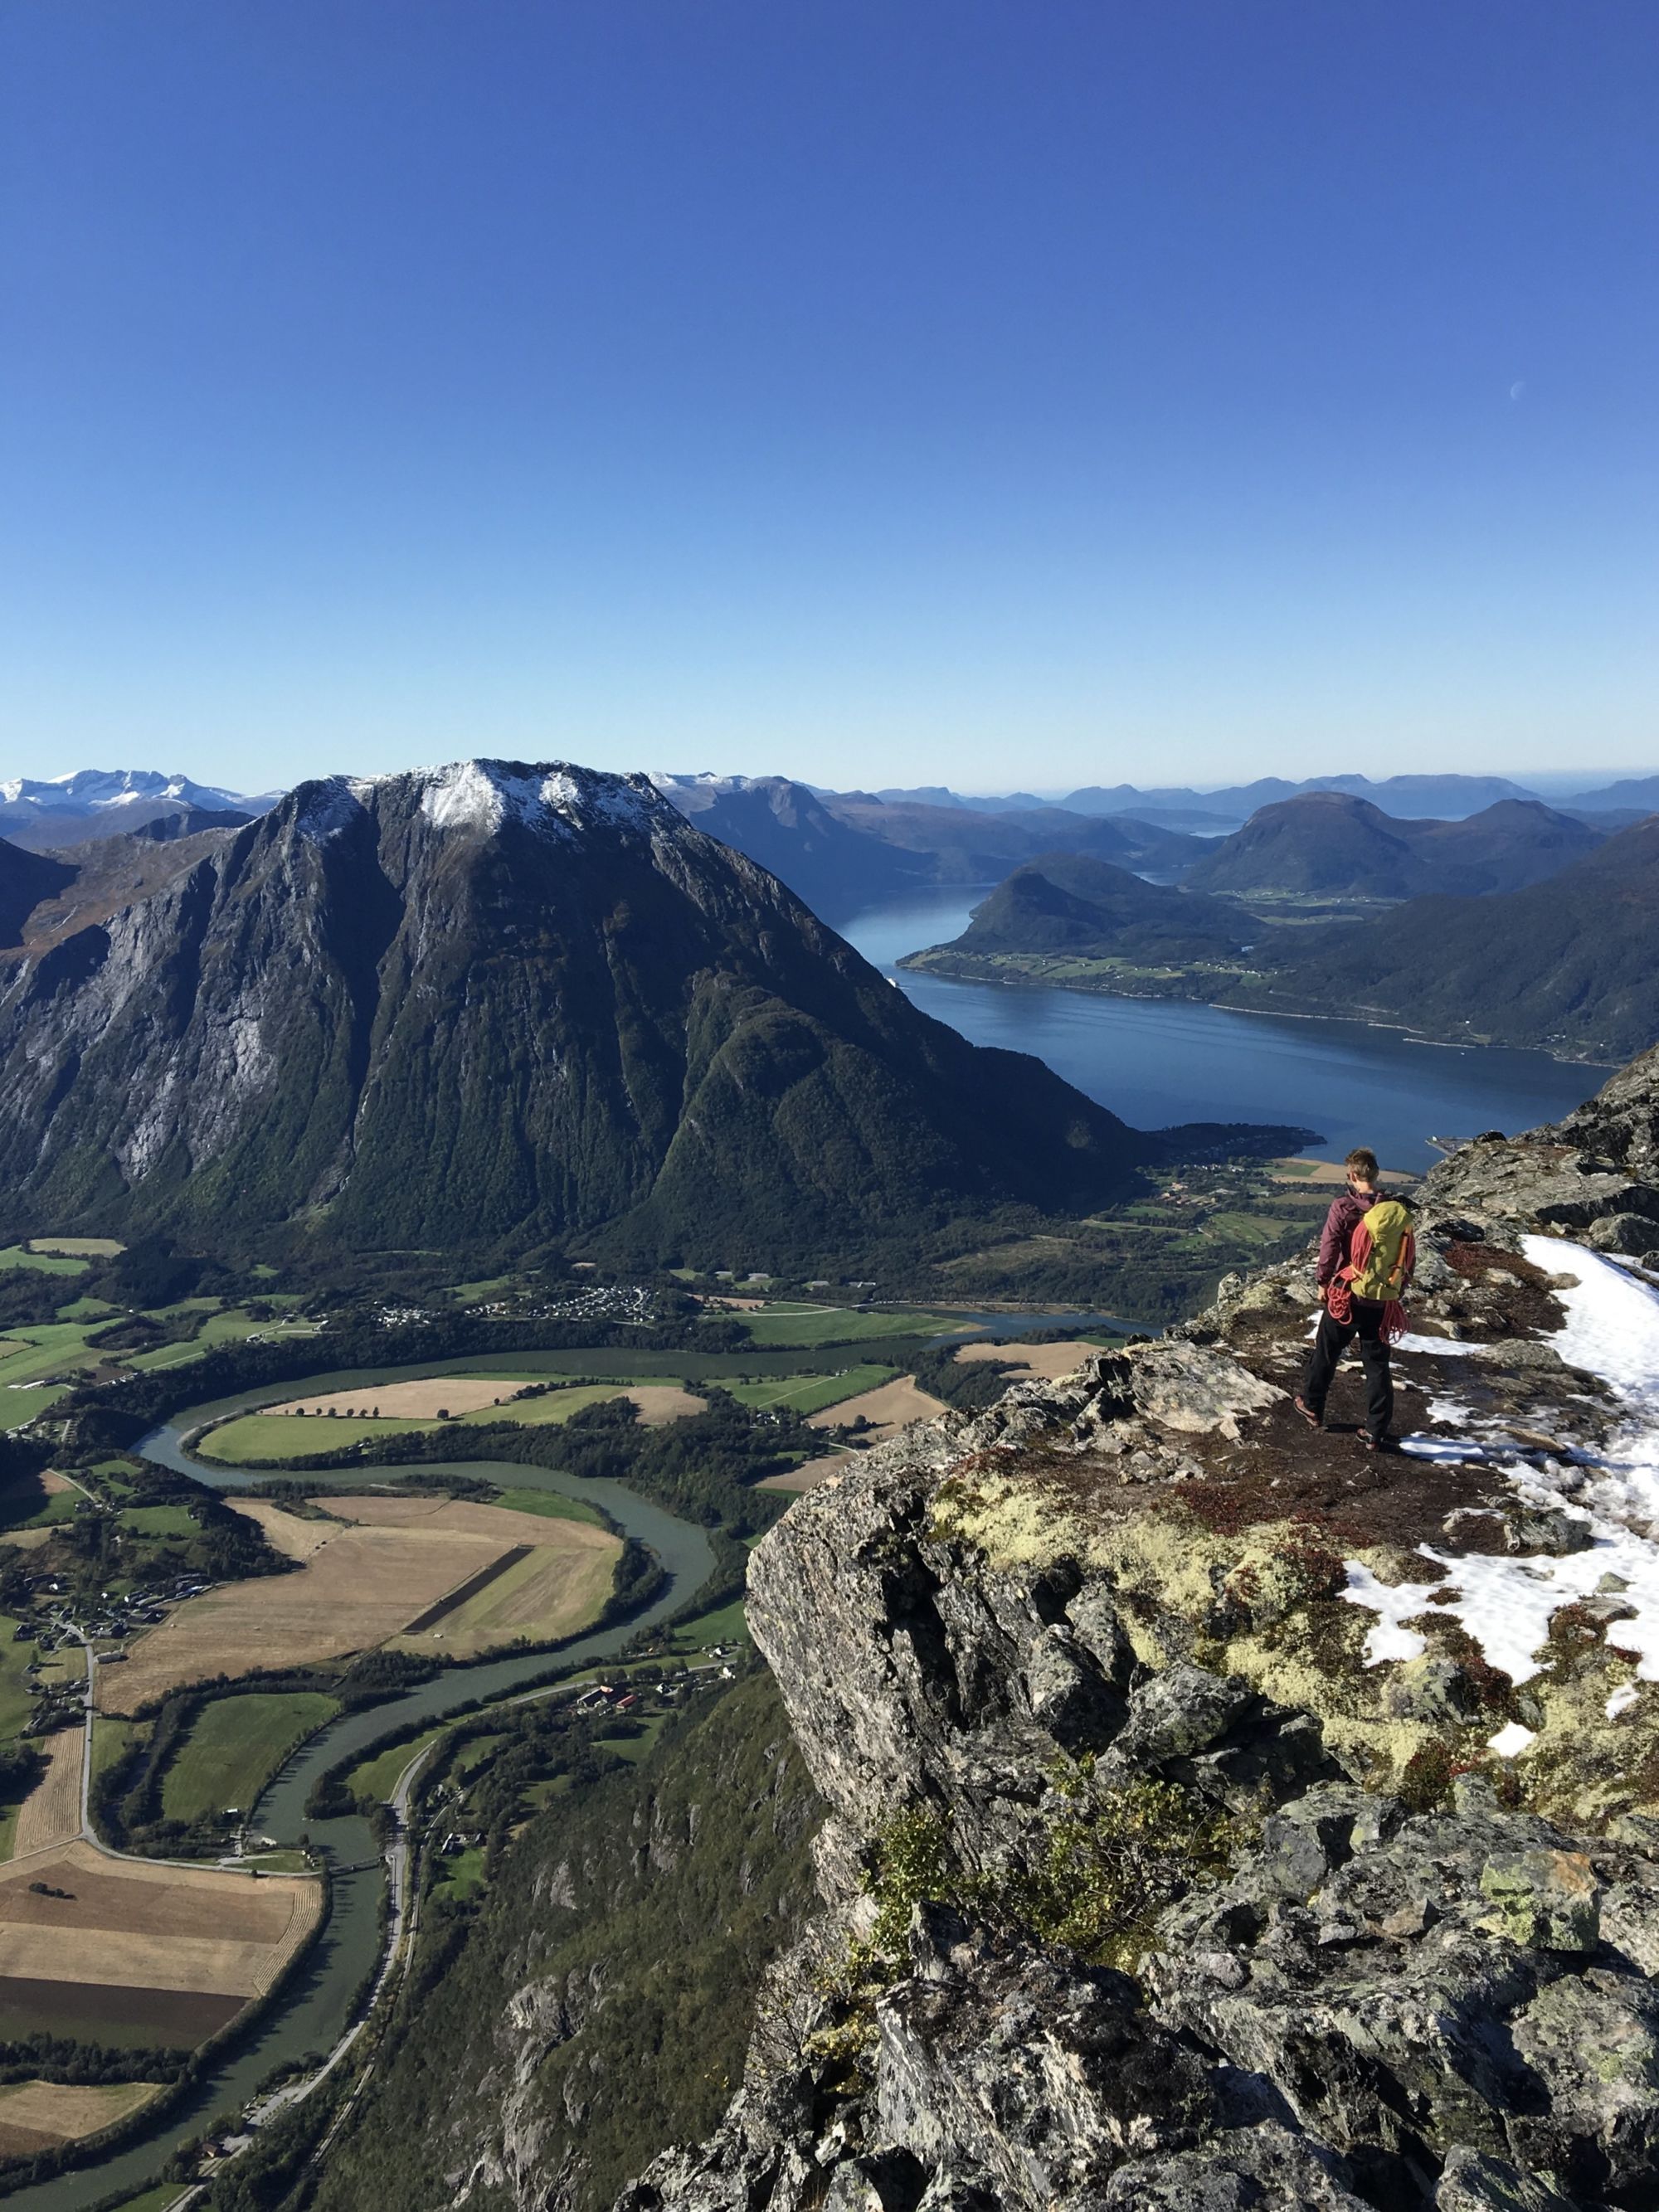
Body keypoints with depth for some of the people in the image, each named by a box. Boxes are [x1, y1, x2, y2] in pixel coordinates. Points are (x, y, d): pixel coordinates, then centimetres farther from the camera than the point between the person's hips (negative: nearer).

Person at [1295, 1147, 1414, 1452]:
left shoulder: (1344, 1207, -14)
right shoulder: (1398, 1212, -1)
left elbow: (1329, 1248, -13)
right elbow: (1409, 1258, 5)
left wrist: (1324, 1283, 2)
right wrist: (1397, 1289, 16)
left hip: (1346, 1296, -3)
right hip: (1382, 1302, 3)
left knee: (1326, 1352, 17)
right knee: (1378, 1365, 11)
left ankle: (1312, 1406, 34)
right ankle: (1378, 1433, 13)